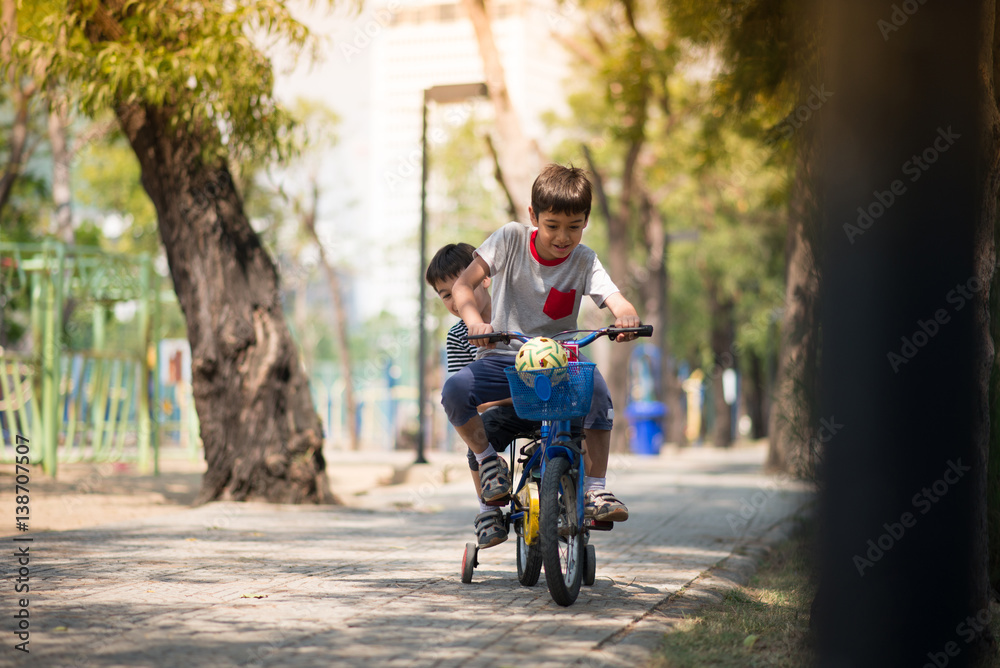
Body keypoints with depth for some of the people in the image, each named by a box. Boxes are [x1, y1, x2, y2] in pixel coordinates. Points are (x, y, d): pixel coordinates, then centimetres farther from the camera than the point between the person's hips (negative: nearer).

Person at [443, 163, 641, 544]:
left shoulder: (583, 261, -4)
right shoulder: (512, 239, -5)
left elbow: (615, 299, -18)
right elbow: (463, 284, -10)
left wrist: (626, 315, -44)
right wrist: (474, 319, -32)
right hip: (503, 356, 0)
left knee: (597, 389, -31)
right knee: (455, 391, -29)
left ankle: (595, 488, -18)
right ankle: (489, 463, -3)